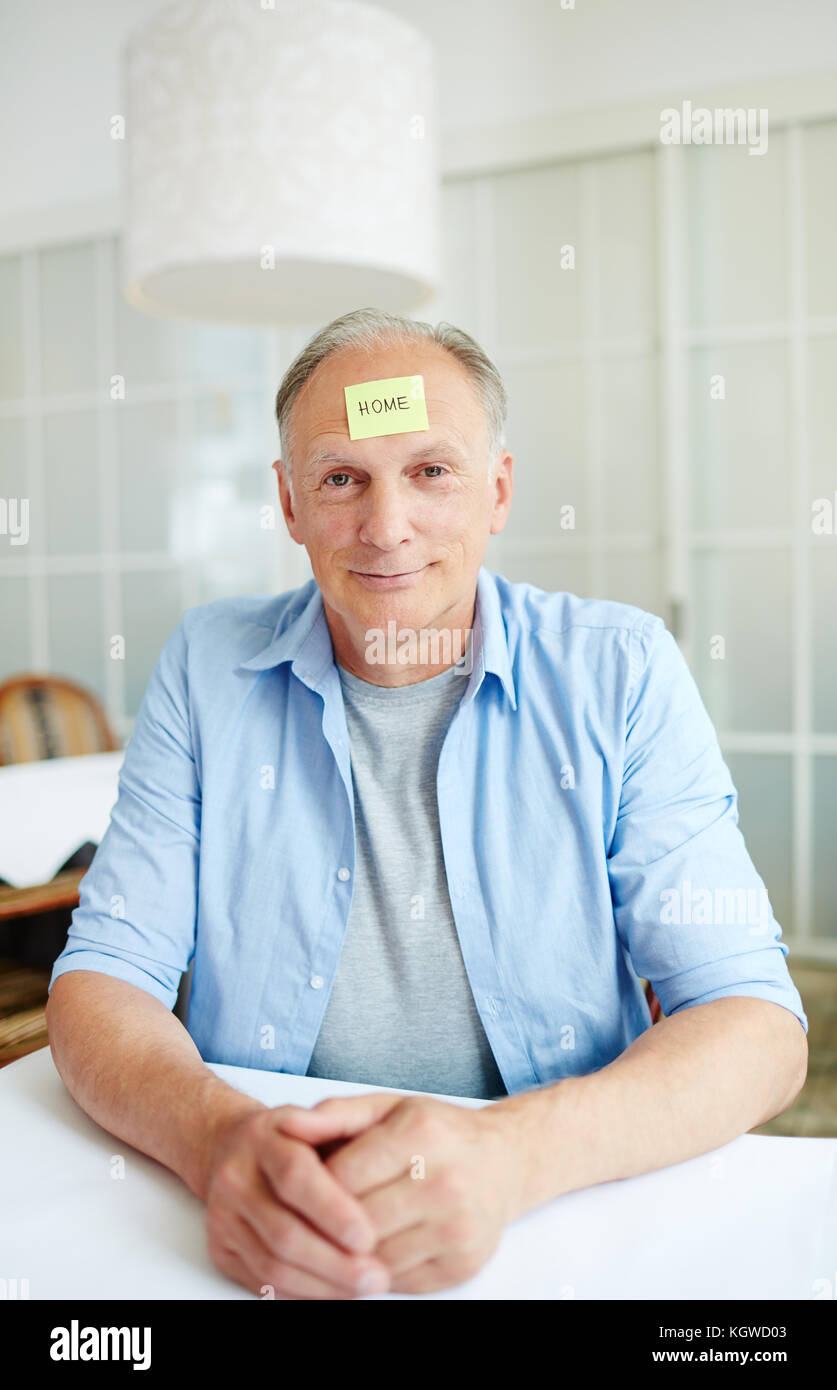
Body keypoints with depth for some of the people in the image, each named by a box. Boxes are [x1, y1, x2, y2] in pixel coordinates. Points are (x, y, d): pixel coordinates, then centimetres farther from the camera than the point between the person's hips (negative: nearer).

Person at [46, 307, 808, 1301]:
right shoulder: (206, 669, -1)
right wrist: (216, 1135, -26)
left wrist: (508, 1152, -29)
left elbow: (759, 1027, -11)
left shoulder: (621, 672, -6)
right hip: (266, 1249, 2)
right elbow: (103, 980, -3)